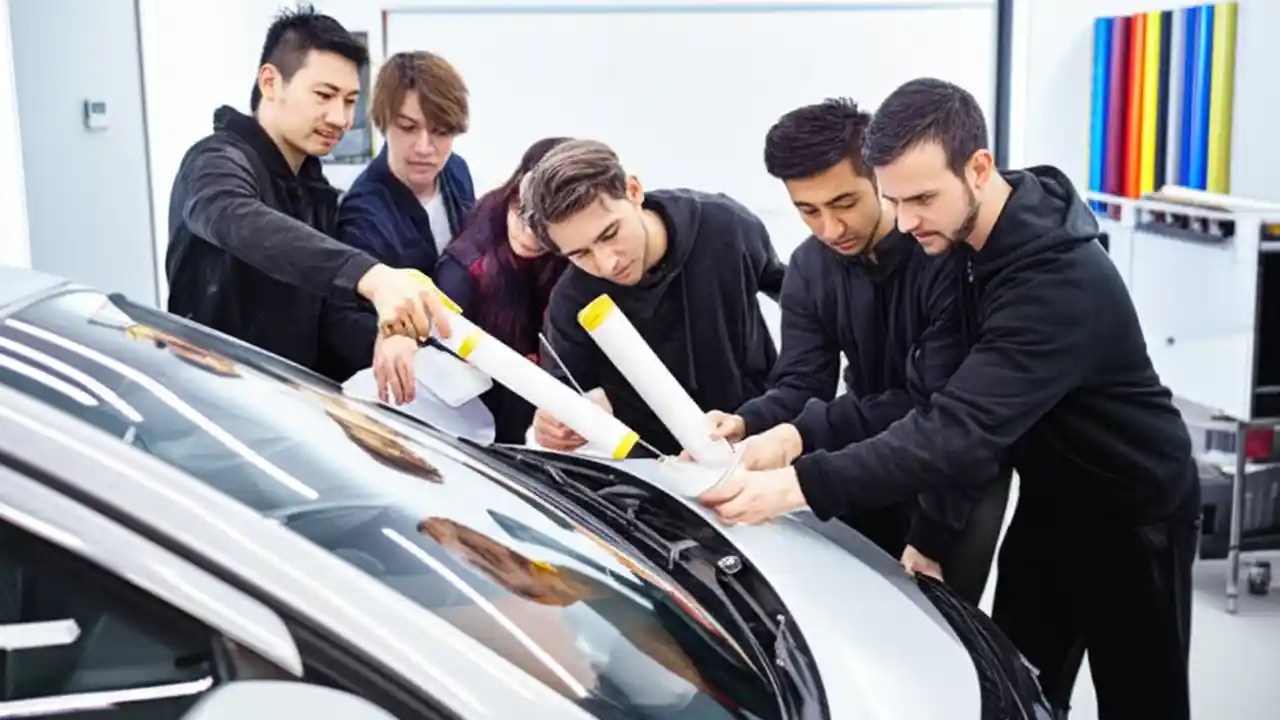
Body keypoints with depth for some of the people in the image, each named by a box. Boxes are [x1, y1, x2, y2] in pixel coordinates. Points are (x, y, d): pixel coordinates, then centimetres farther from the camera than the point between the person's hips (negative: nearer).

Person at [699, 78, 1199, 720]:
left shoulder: (1061, 282, -35)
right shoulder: (967, 235, -9)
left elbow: (962, 429, -43)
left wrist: (799, 485, -51)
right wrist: (796, 437, -19)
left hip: (1132, 514, -7)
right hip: (1049, 497, 7)